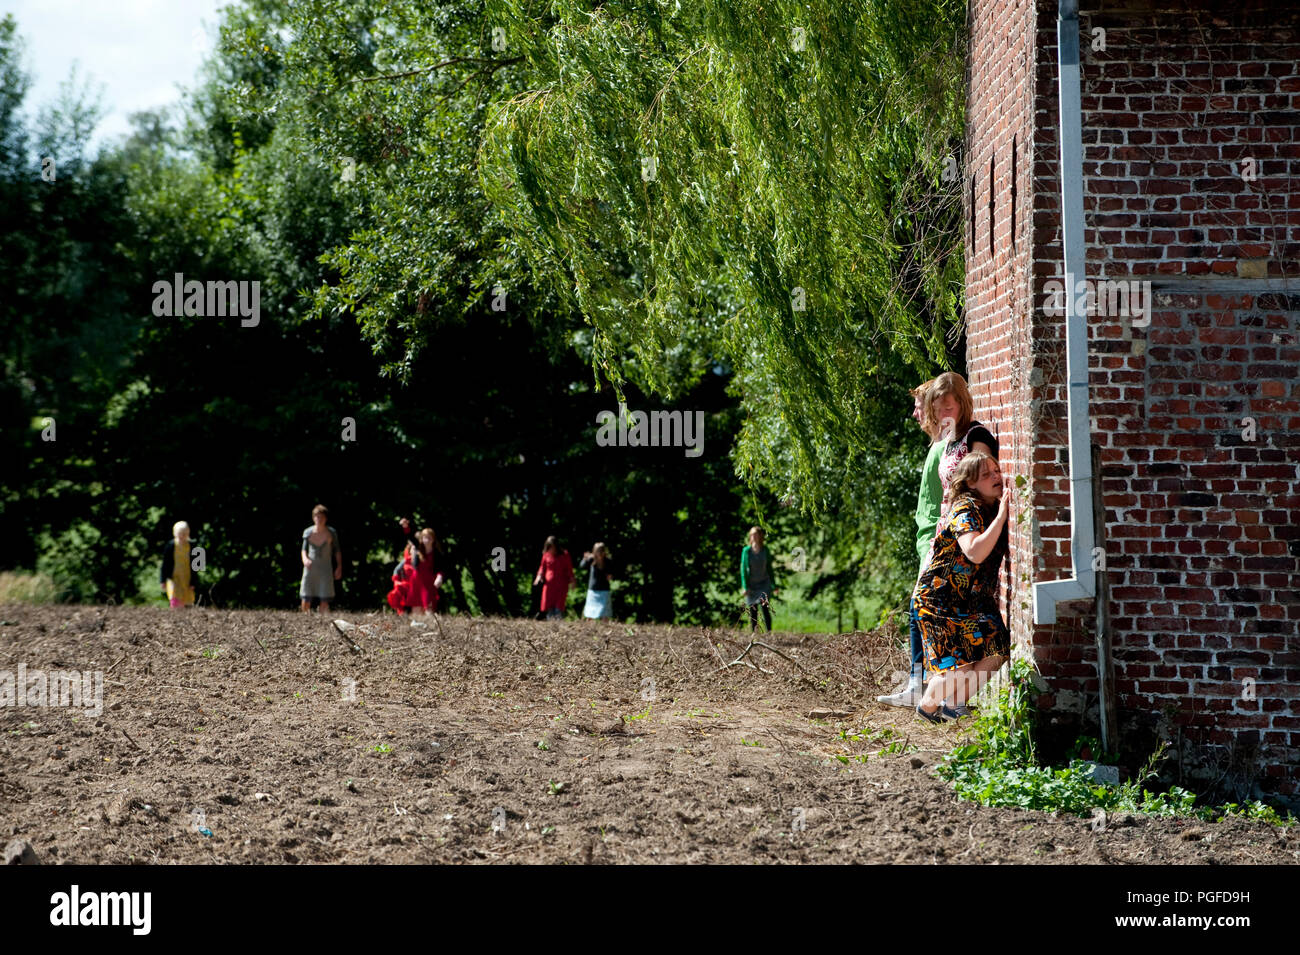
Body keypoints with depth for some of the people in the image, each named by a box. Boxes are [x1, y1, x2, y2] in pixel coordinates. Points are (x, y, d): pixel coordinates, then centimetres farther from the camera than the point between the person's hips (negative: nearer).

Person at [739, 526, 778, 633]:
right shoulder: (746, 551, -5)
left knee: (765, 608, -15)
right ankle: (753, 634, 11)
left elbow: (769, 569, 9)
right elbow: (743, 569, -3)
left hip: (764, 583, 0)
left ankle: (769, 632, -14)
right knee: (753, 611, 2)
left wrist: (774, 586, 12)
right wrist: (744, 587, -10)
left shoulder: (765, 551, 0)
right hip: (751, 585, 0)